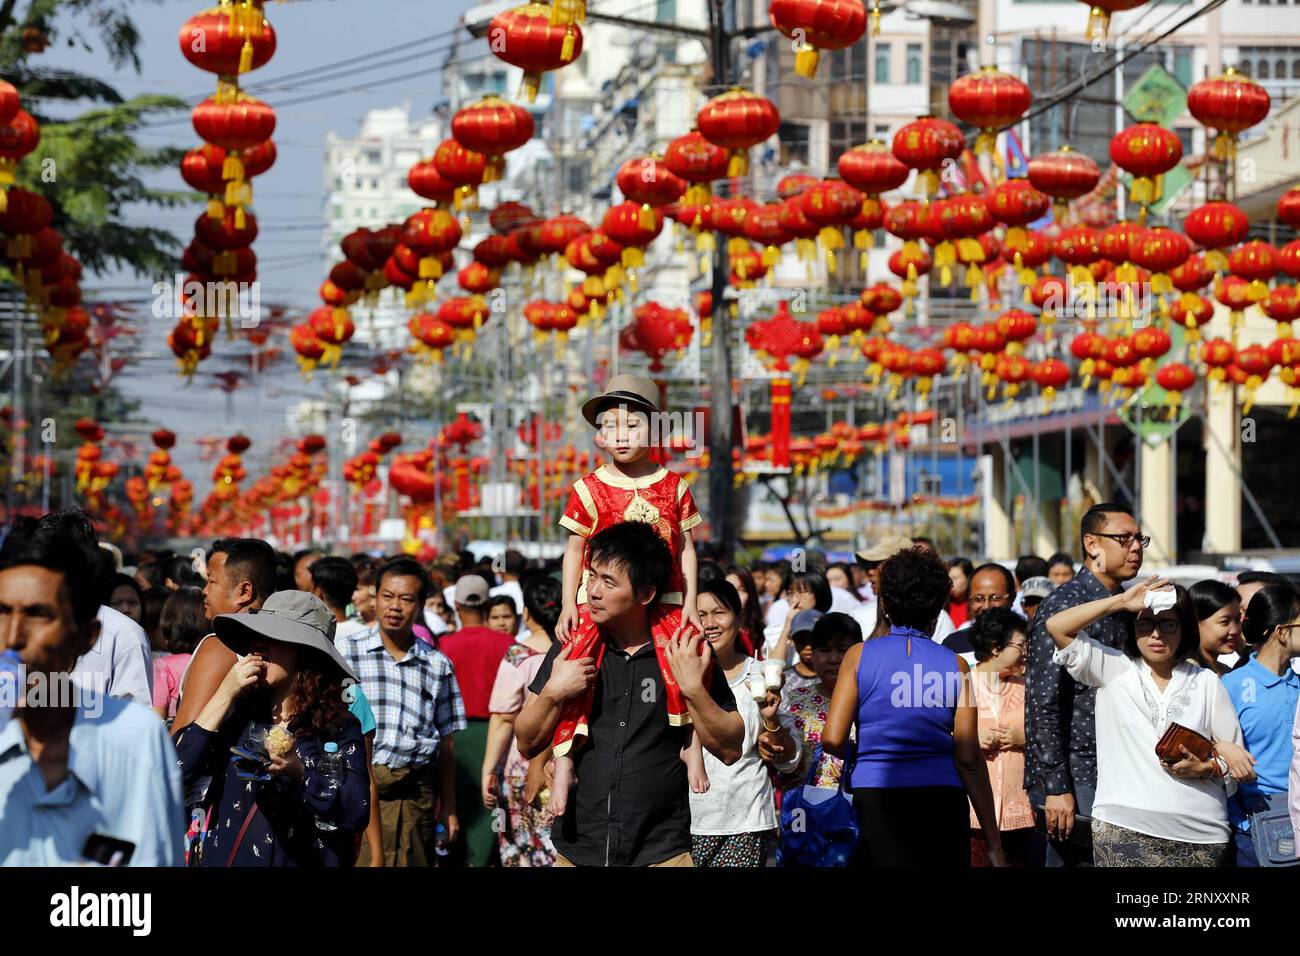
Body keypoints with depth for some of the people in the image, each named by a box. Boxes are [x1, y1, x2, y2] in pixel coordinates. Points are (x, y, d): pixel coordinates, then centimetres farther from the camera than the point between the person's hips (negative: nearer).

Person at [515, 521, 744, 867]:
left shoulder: (687, 654, -4)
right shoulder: (571, 651, 2)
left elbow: (730, 750, -5)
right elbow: (527, 744, 4)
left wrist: (694, 689, -18)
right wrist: (552, 693, -13)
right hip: (578, 850, 2)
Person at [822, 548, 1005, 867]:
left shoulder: (859, 655, 2)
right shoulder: (954, 665, 3)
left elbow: (832, 739, -6)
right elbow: (969, 758, -2)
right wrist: (993, 842, 1)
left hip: (873, 800, 0)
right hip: (941, 803, 0)